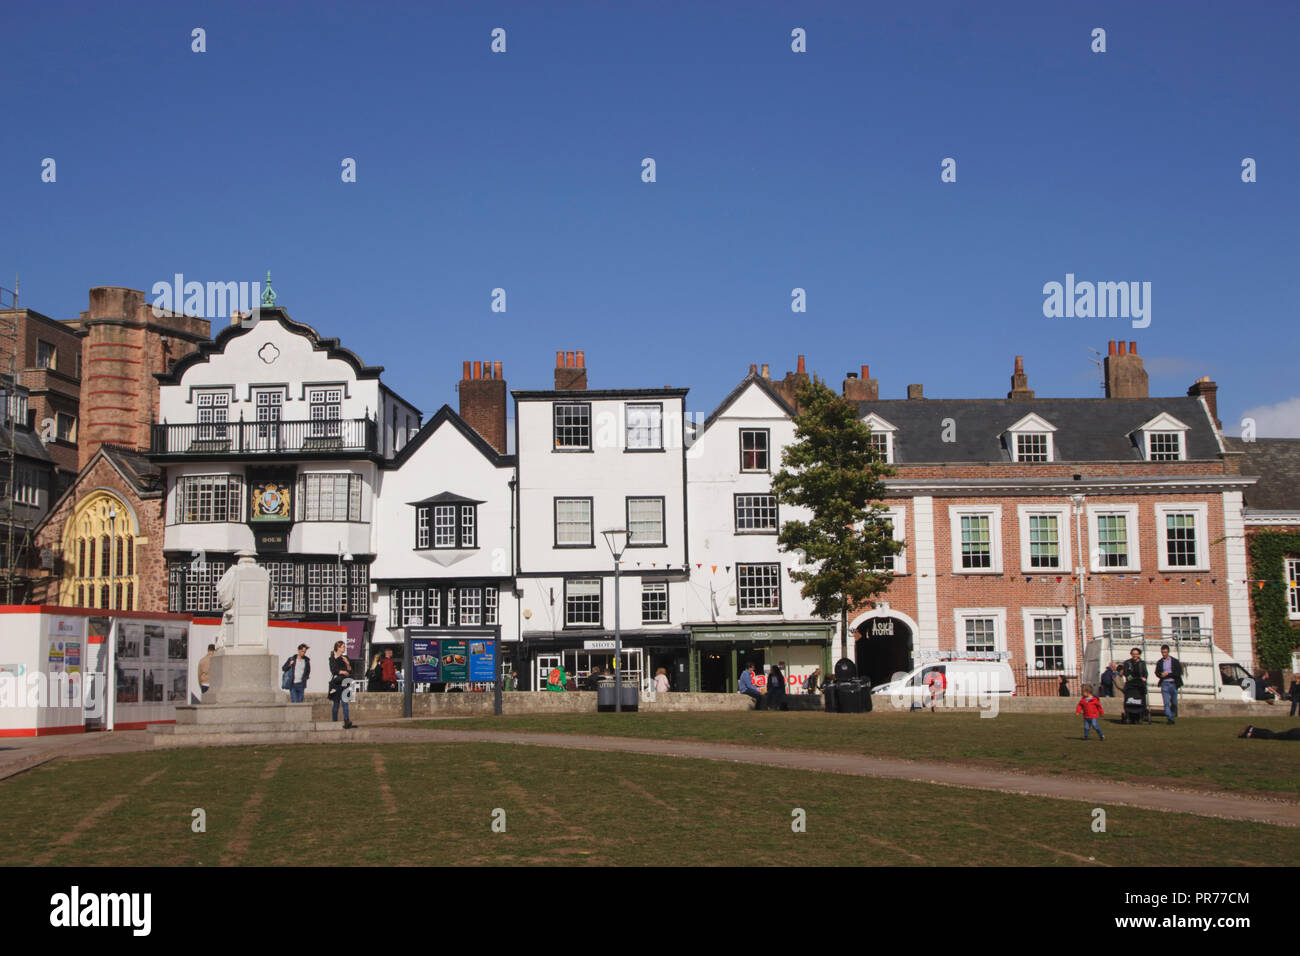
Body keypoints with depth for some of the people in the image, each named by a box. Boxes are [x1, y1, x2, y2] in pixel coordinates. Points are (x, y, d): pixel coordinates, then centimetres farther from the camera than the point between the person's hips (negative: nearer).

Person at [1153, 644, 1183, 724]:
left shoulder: (1175, 661, 5)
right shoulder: (1159, 662, 11)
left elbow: (1179, 672, -2)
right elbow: (1157, 672, 10)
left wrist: (1168, 674, -11)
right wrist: (1161, 675, -13)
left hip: (1173, 684, 0)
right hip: (1164, 684, 0)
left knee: (1174, 703, 4)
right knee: (1166, 703, -11)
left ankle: (1172, 717, 21)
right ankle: (1169, 718, -16)